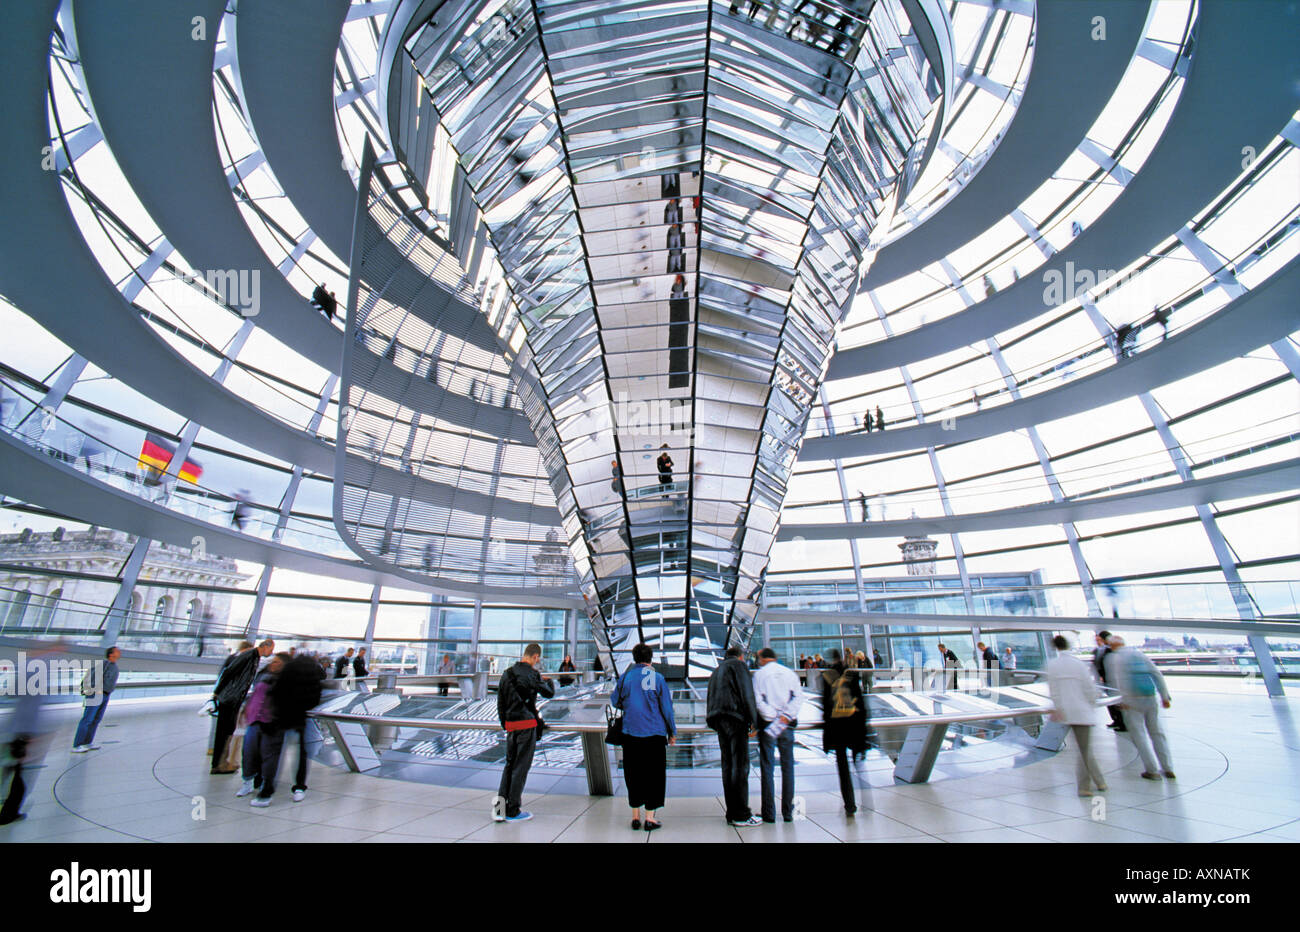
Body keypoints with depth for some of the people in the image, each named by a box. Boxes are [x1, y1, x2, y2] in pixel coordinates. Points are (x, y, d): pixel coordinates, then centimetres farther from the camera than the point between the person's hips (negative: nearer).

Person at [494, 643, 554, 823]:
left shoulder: (506, 674, 8)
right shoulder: (532, 674, -13)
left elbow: (500, 702, 13)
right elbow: (549, 693, -2)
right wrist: (550, 682, 19)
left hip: (510, 725, 6)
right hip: (527, 724, -6)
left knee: (509, 764, 16)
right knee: (521, 766, 2)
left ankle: (501, 803, 7)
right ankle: (513, 811, 9)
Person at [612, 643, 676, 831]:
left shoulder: (625, 677, -1)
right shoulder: (657, 678, -6)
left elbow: (615, 702, 10)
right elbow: (667, 708, -2)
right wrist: (672, 733, 8)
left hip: (630, 733, 2)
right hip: (654, 734, -2)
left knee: (633, 775, 12)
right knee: (654, 774, 8)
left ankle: (635, 816, 17)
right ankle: (650, 817, 9)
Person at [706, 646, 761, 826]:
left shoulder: (716, 671, 27)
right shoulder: (738, 665, 2)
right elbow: (747, 694, -9)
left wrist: (716, 724, 19)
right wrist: (753, 721, -10)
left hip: (719, 720, 8)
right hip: (735, 718, -8)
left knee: (728, 765, 8)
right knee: (740, 765, -6)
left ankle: (732, 813, 9)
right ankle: (741, 814, -7)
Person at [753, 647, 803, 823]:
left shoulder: (759, 674, -1)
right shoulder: (790, 673, 7)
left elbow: (758, 701, -11)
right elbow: (799, 696, -3)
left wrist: (774, 718, -10)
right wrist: (786, 716, -9)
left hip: (768, 723, -3)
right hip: (787, 725, 3)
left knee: (767, 768, 3)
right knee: (788, 767, 10)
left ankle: (769, 813, 5)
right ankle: (788, 812, 14)